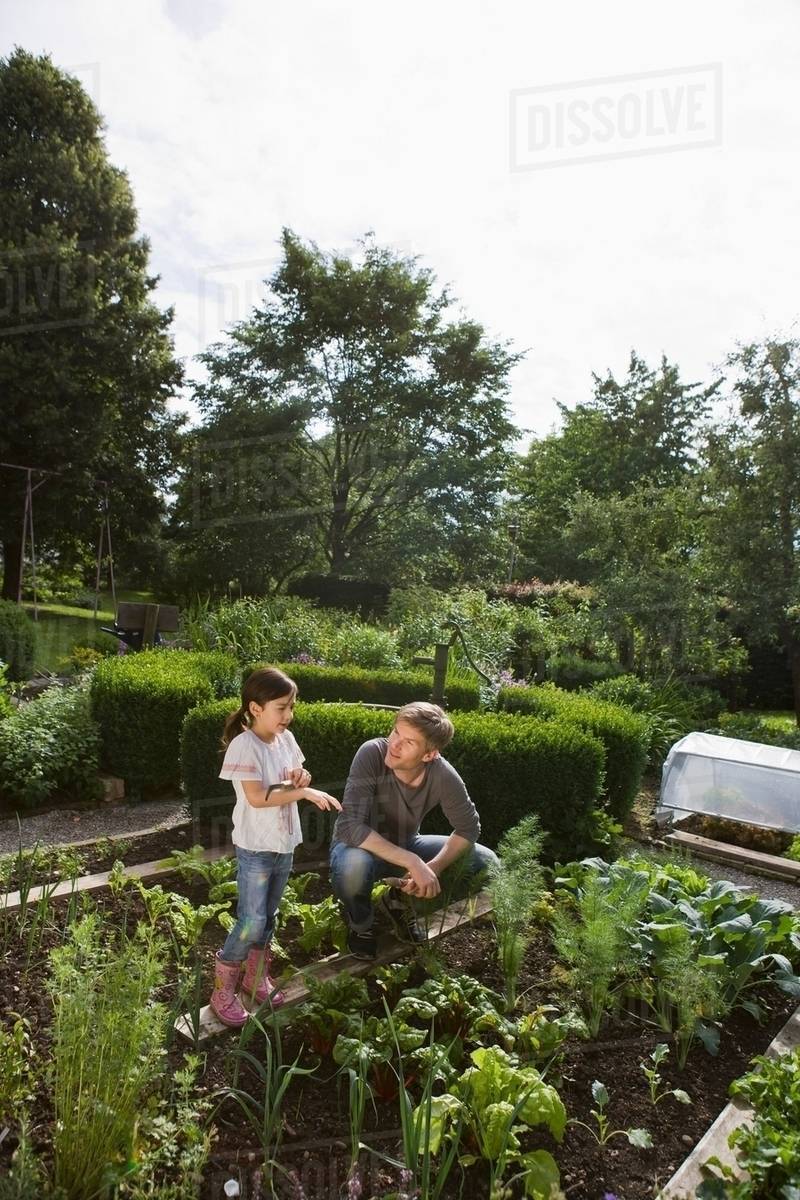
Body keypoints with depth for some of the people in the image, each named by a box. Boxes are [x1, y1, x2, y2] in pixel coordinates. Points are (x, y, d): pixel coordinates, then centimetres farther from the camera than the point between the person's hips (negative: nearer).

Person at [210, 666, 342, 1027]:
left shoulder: (286, 740, 1)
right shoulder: (244, 745, -20)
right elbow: (257, 798, -26)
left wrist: (300, 777, -10)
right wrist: (304, 792, -27)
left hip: (284, 844, 7)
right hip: (255, 847, -7)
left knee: (267, 917, 19)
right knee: (252, 922, -3)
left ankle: (256, 978, 36)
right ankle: (223, 990, 15)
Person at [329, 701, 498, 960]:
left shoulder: (442, 774, -23)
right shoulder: (372, 754, -32)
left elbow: (468, 829, -11)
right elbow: (351, 826, -36)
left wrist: (433, 867, -28)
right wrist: (413, 862, -41)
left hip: (404, 845, 4)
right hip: (360, 845, -3)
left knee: (485, 862, -10)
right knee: (353, 867, -39)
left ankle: (402, 901, 12)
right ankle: (360, 922, -1)